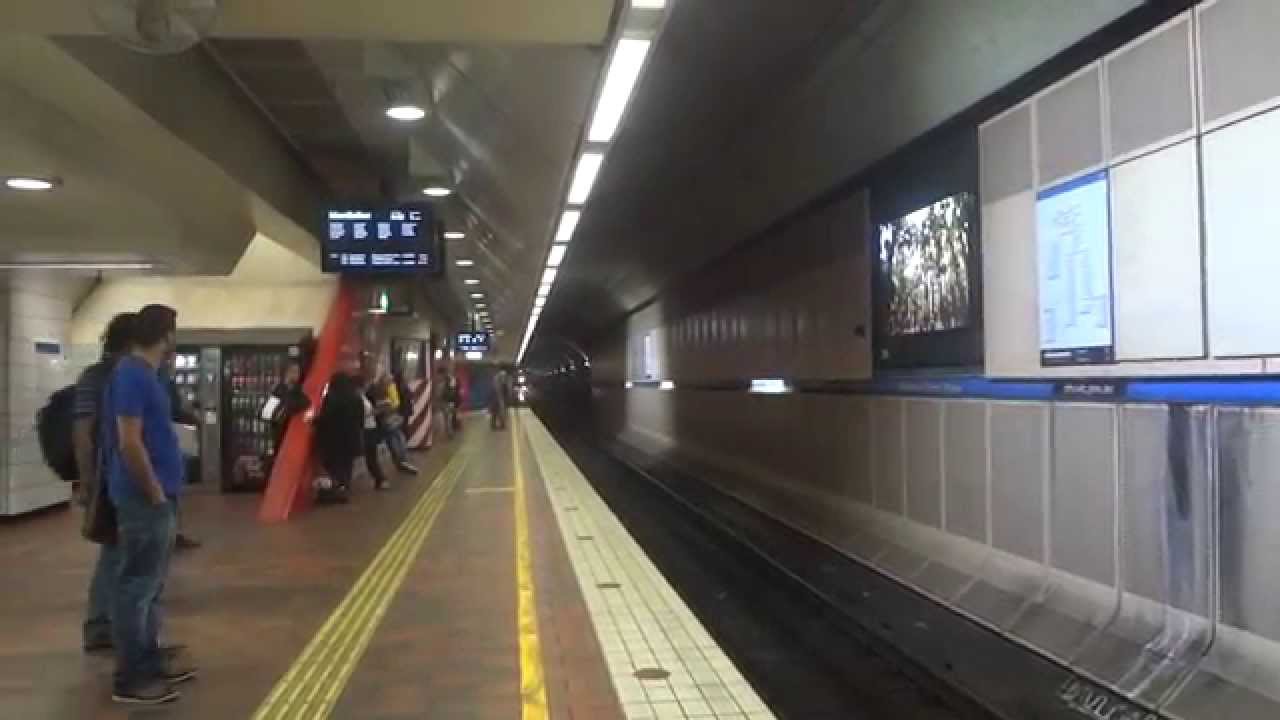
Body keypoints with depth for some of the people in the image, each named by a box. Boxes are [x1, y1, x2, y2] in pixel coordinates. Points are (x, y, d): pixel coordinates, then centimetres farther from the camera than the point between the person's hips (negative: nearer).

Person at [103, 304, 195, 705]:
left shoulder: (144, 374, 12)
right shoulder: (132, 375, -18)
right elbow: (129, 442, -23)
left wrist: (161, 492, 17)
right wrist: (155, 493, -16)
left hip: (155, 498, 10)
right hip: (145, 500, -10)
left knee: (150, 584, 17)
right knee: (137, 585, -2)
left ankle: (149, 659, 28)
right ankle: (130, 678, 7)